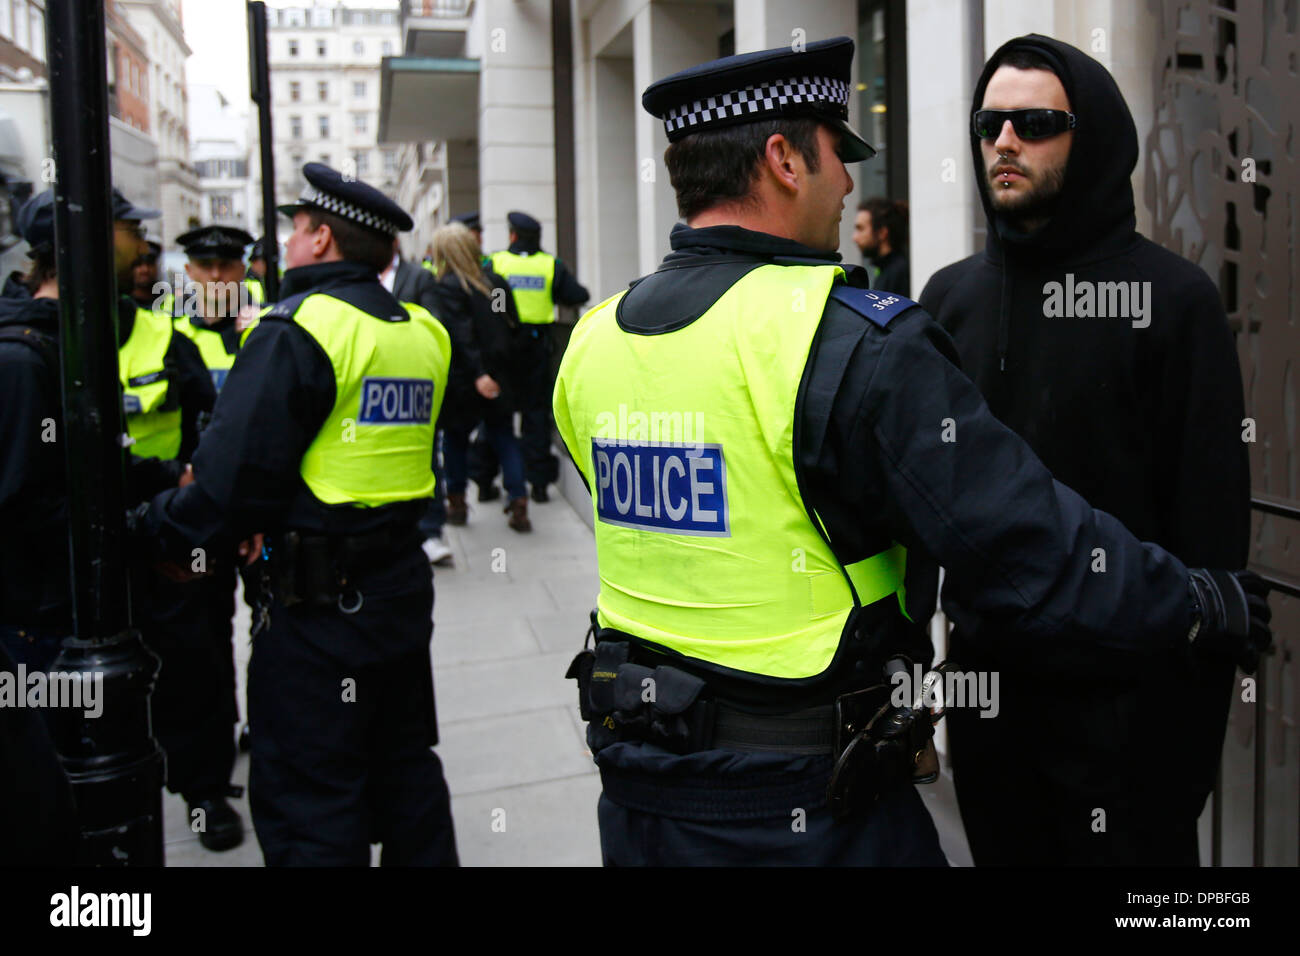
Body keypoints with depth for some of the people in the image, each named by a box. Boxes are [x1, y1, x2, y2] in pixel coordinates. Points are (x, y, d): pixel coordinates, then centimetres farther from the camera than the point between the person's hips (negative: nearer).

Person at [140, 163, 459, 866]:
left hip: (322, 604, -8)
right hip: (402, 586, 8)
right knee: (404, 768, 21)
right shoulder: (422, 333, 9)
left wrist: (153, 530, -6)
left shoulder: (298, 330, -15)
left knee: (307, 805, 3)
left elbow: (236, 472, -21)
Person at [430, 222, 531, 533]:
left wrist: (478, 374, -22)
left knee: (455, 437, 12)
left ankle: (456, 503, 20)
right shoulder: (496, 281, 6)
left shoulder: (447, 286, -11)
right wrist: (503, 362, 14)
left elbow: (461, 334, -19)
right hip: (500, 375, 5)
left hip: (463, 379, -5)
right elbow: (514, 326, 9)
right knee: (503, 437, 8)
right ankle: (518, 503, -3)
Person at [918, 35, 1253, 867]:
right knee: (1004, 851, 17)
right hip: (983, 673, 4)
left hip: (1121, 694, -4)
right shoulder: (951, 296, 5)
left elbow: (1212, 514, -8)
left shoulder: (1173, 297, -8)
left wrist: (1196, 707, -9)